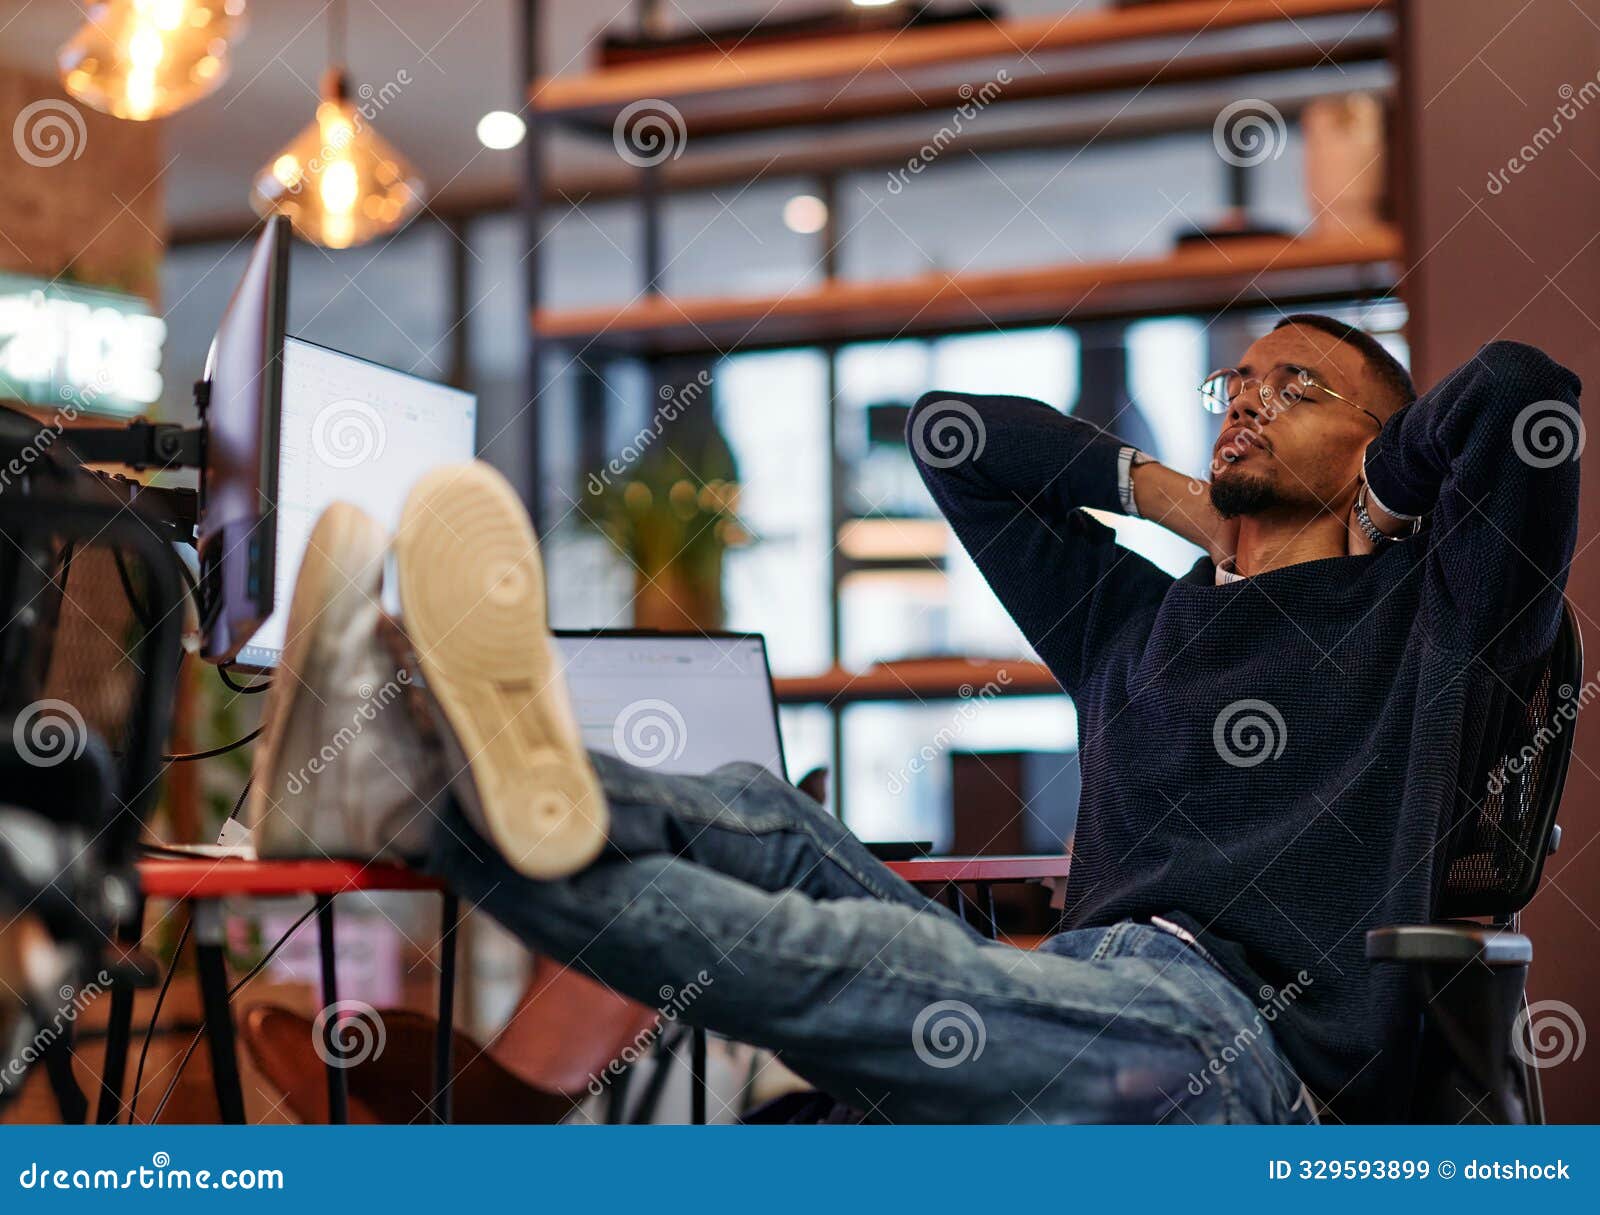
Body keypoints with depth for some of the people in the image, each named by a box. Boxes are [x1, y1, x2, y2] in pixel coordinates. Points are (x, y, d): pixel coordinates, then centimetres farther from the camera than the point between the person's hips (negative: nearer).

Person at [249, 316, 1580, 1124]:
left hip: (1245, 1051, -6)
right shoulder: (1136, 617, 31)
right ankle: (415, 756, -39)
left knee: (859, 955, -32)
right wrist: (1171, 495, 31)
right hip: (1079, 1003, 6)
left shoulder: (1428, 609, 16)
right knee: (760, 815, -16)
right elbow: (950, 432, 37)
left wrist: (1376, 505, 16)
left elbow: (1521, 390, -1)